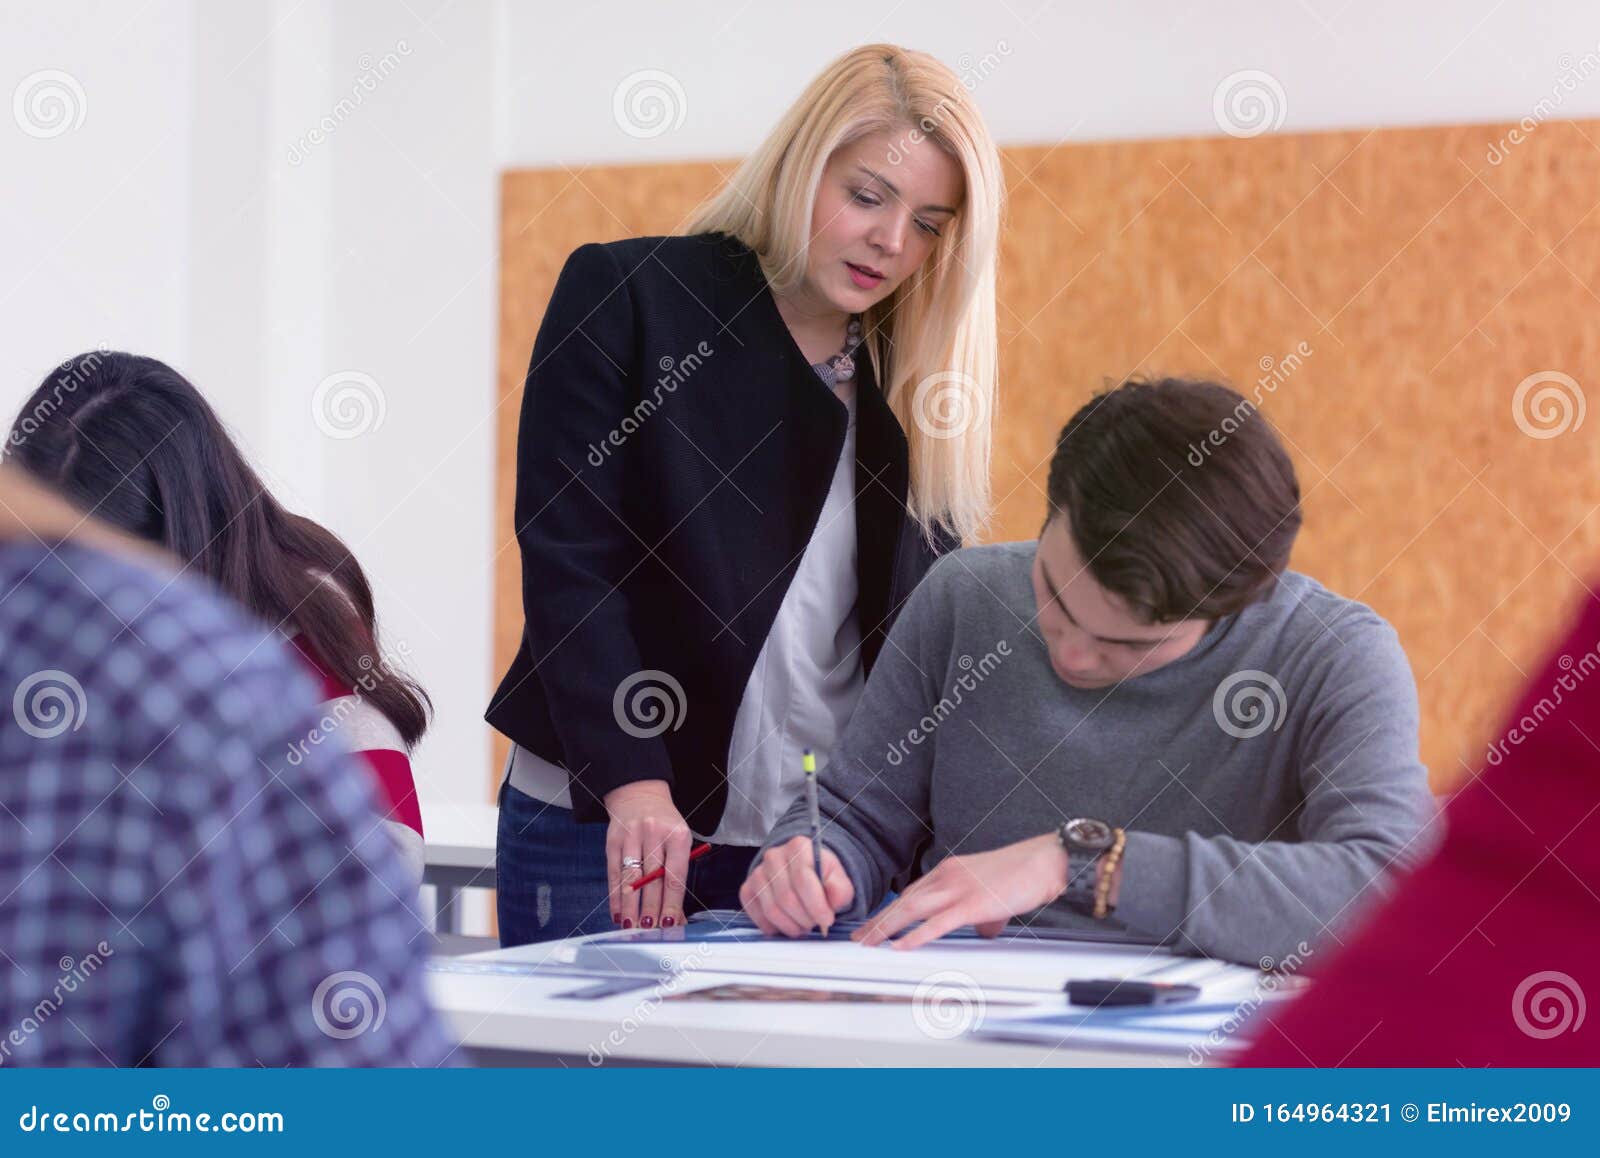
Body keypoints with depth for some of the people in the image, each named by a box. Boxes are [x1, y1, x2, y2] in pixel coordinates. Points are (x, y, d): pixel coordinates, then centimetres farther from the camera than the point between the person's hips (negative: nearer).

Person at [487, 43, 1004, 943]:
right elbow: (568, 552, -10)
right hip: (603, 832, -3)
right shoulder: (624, 296, -2)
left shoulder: (920, 393, 10)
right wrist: (633, 783, -21)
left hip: (826, 853, 4)